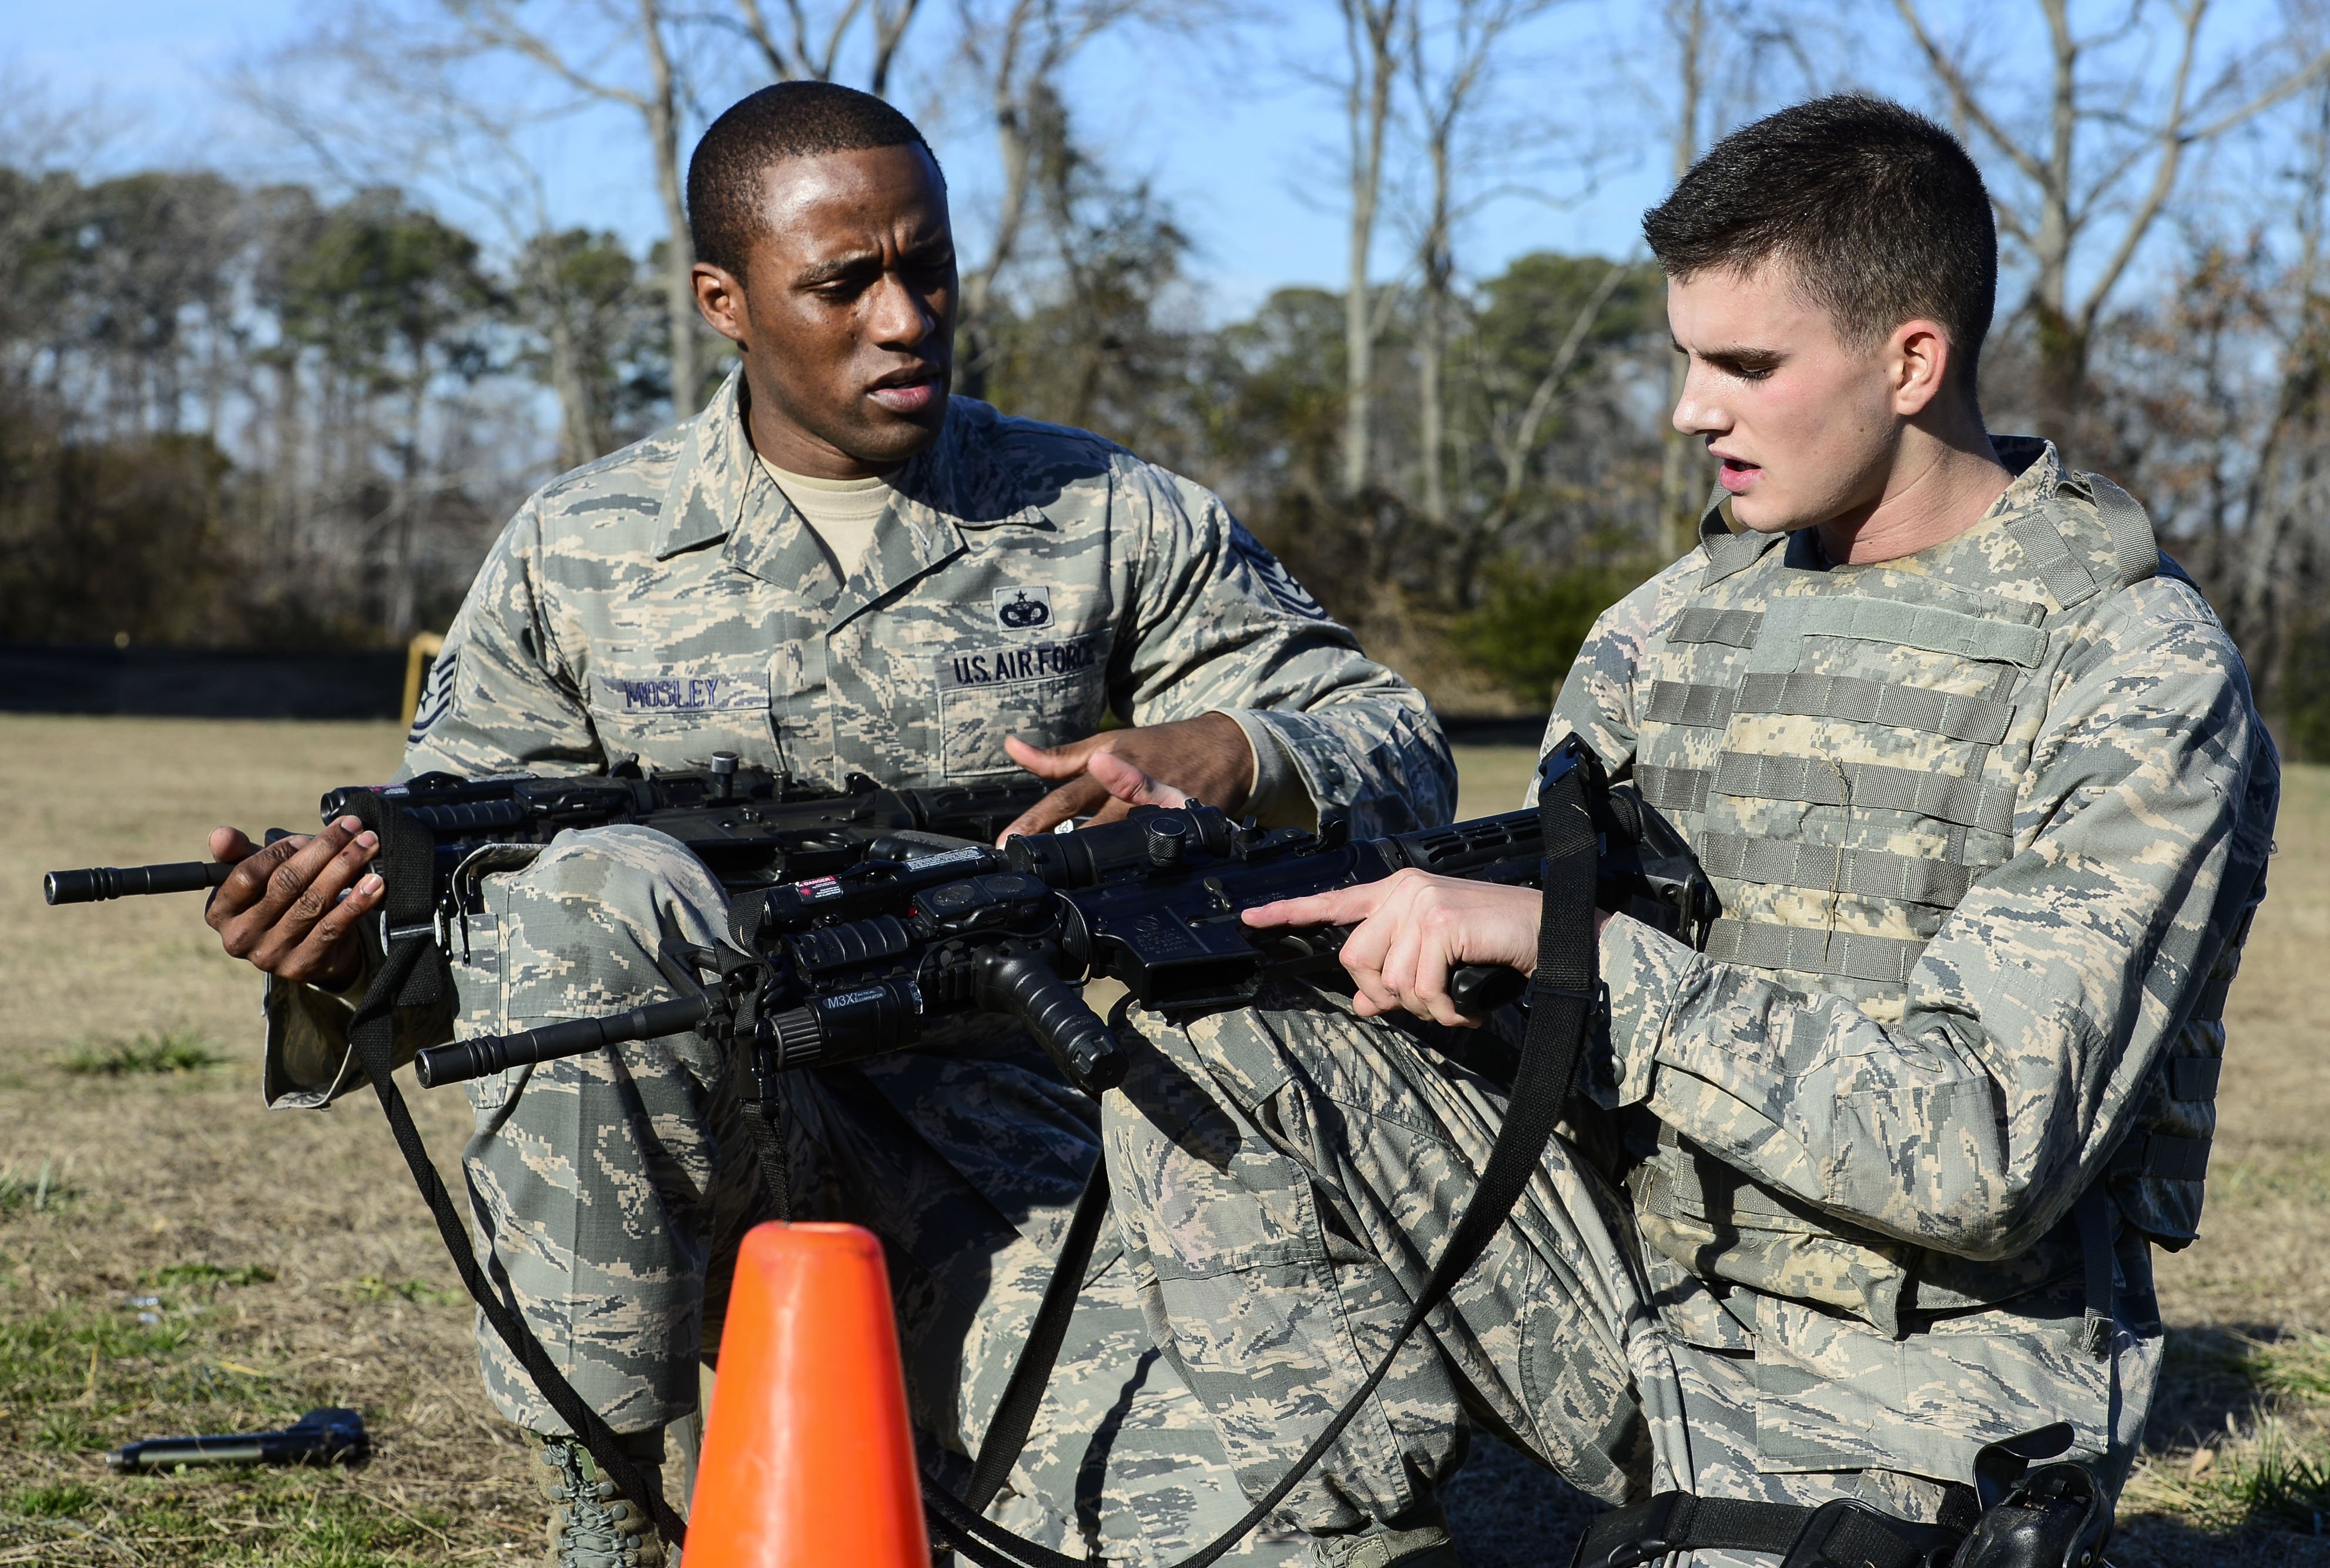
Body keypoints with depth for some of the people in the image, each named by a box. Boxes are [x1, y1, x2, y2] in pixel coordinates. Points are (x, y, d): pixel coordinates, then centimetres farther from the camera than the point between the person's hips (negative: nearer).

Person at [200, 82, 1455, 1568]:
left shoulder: (1113, 524, 6)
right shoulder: (583, 553, 6)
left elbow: (1400, 748, 6)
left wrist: (1228, 754, -17)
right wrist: (346, 951, -16)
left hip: (1015, 1156, 0)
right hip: (695, 1167, 1)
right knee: (601, 889, -32)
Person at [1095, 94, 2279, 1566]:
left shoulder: (2141, 682, -12)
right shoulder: (1672, 626, 8)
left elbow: (1989, 1149, -22)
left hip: (1907, 1405, -6)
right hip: (1631, 1269, 6)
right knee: (1208, 1039, -10)